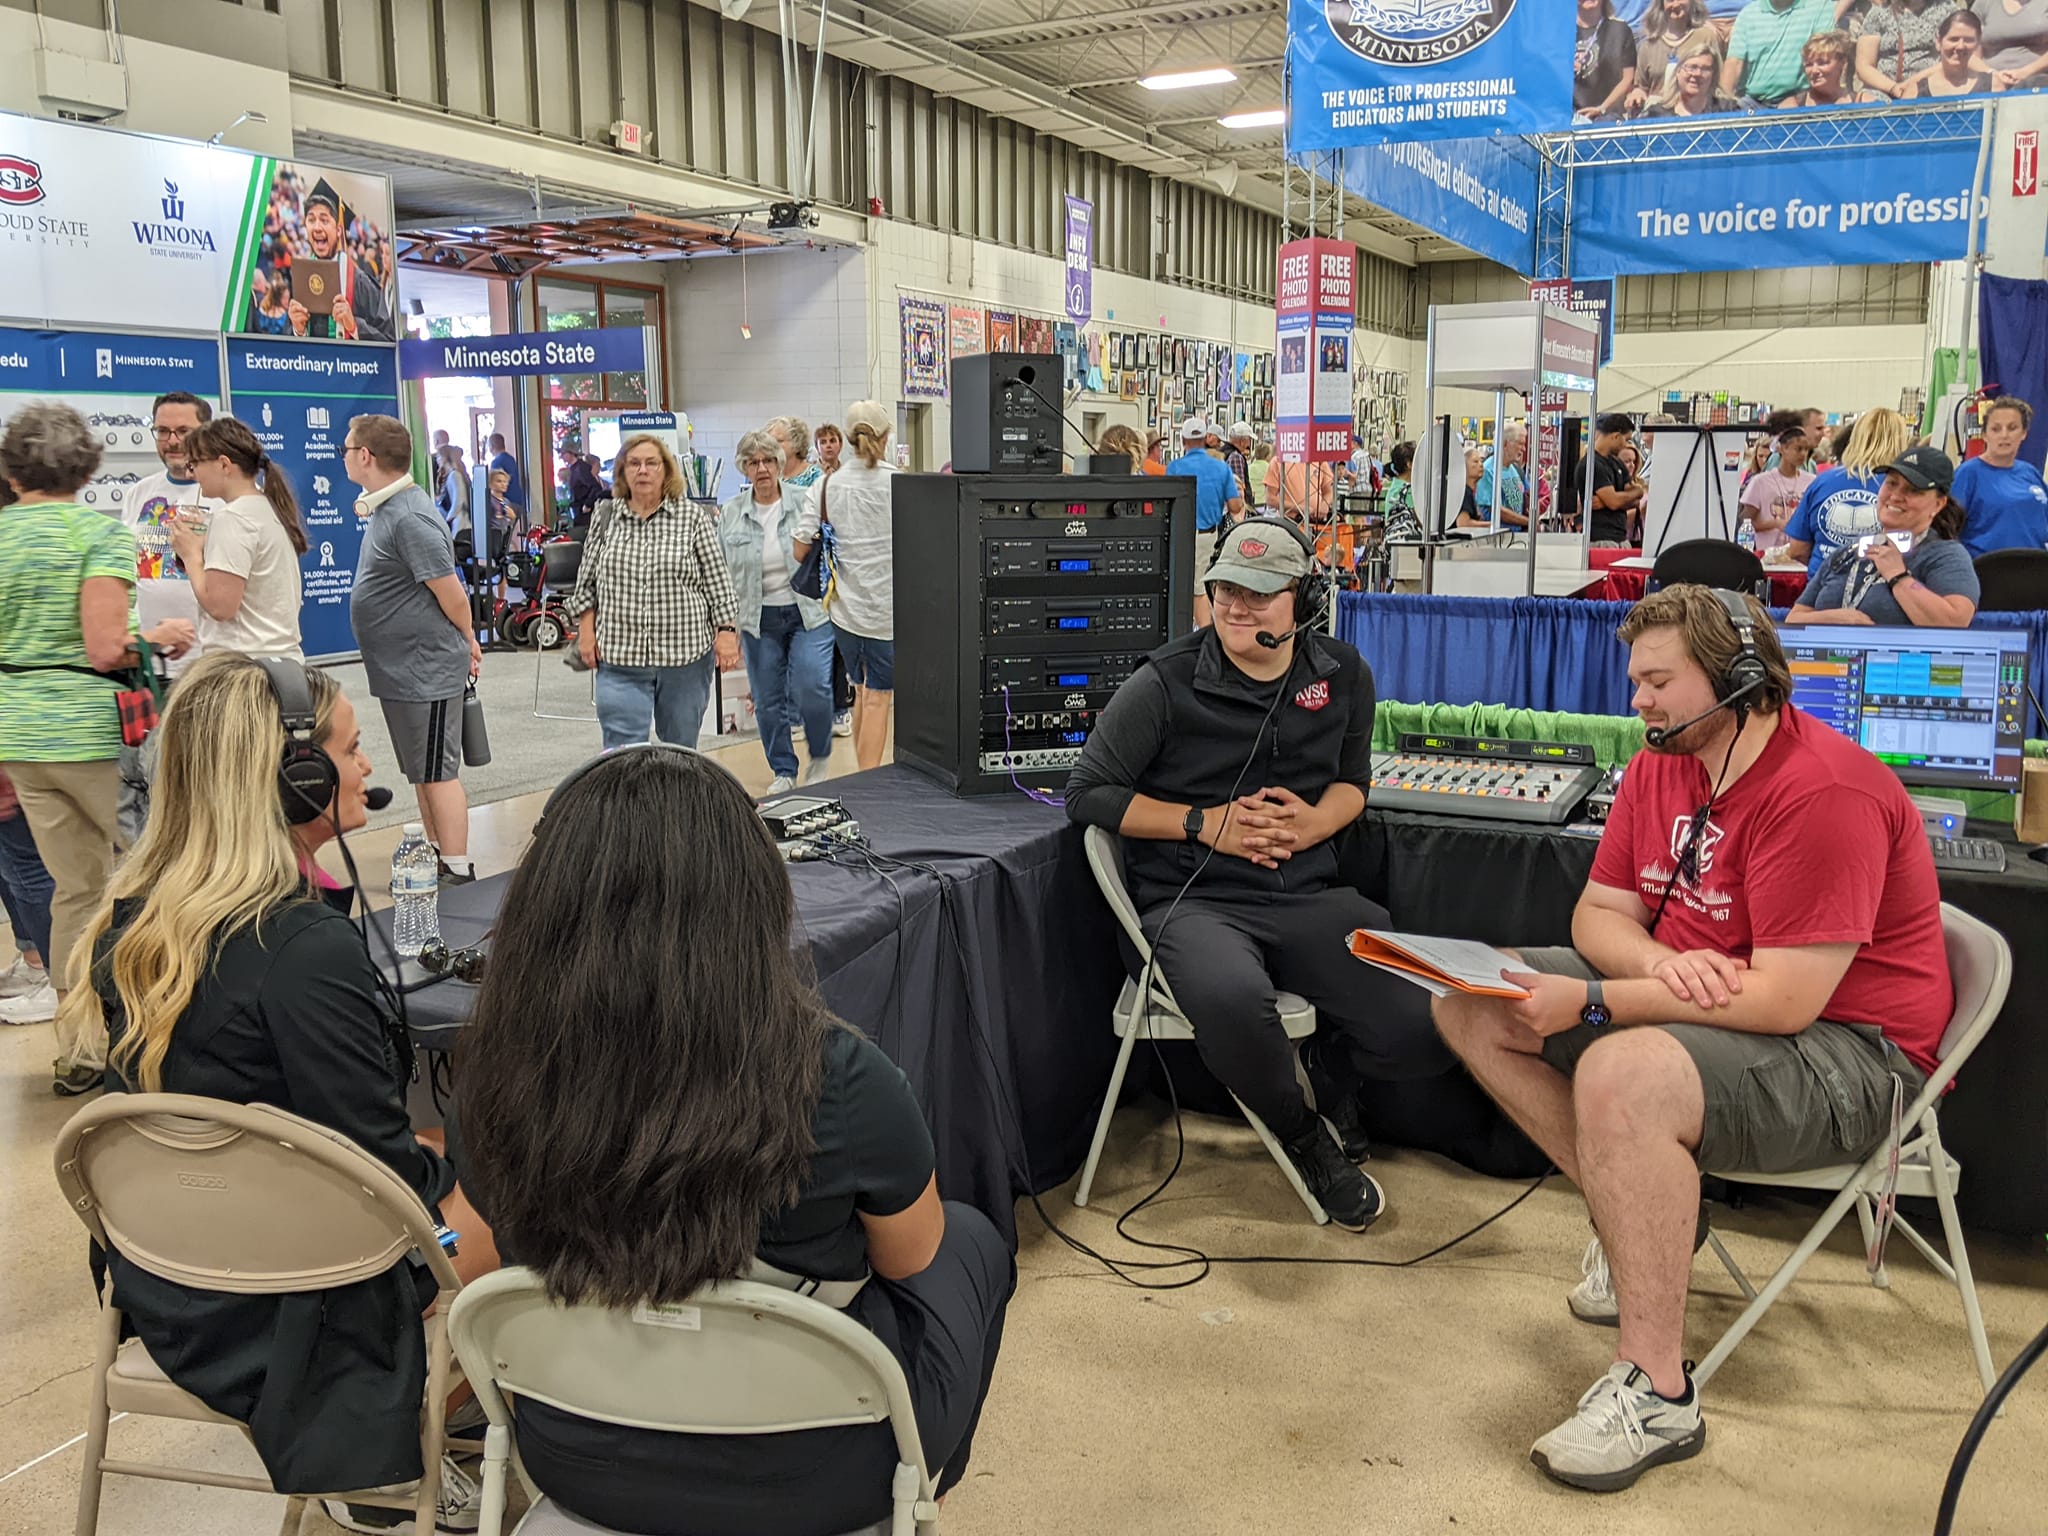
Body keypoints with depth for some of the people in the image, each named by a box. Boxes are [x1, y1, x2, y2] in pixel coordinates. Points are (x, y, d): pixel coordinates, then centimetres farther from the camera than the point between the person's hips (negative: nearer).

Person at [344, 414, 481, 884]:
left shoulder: (410, 518, -21)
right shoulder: (384, 509, 11)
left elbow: (451, 593, -19)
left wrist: (467, 640, -2)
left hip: (424, 668, -10)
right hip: (400, 668, 10)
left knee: (438, 771, -3)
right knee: (421, 773, 17)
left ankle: (457, 872, 4)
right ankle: (437, 859, 28)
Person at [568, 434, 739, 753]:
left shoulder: (694, 518, 2)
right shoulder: (605, 518, 8)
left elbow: (718, 582, 1)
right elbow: (586, 583, 13)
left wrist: (727, 630, -6)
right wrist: (586, 630, 4)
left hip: (685, 654, -1)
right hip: (619, 657, 1)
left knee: (681, 748, 10)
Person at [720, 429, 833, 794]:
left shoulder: (805, 502, -3)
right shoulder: (731, 514, 4)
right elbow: (724, 574, 9)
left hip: (808, 613, -3)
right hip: (759, 620, 3)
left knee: (812, 688, -14)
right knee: (768, 700, 7)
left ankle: (821, 755, 13)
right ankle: (783, 771, 24)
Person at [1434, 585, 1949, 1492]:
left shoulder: (1823, 792, -23)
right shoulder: (1661, 768, 3)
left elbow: (1783, 1002, -28)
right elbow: (1599, 914, 5)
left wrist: (1592, 1001, -28)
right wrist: (1660, 961, -19)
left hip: (1846, 1051, -9)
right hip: (1691, 1004, 9)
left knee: (1621, 1076, -38)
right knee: (1470, 1005, 1)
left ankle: (1657, 1392, -23)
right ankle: (1643, 1213, 5)